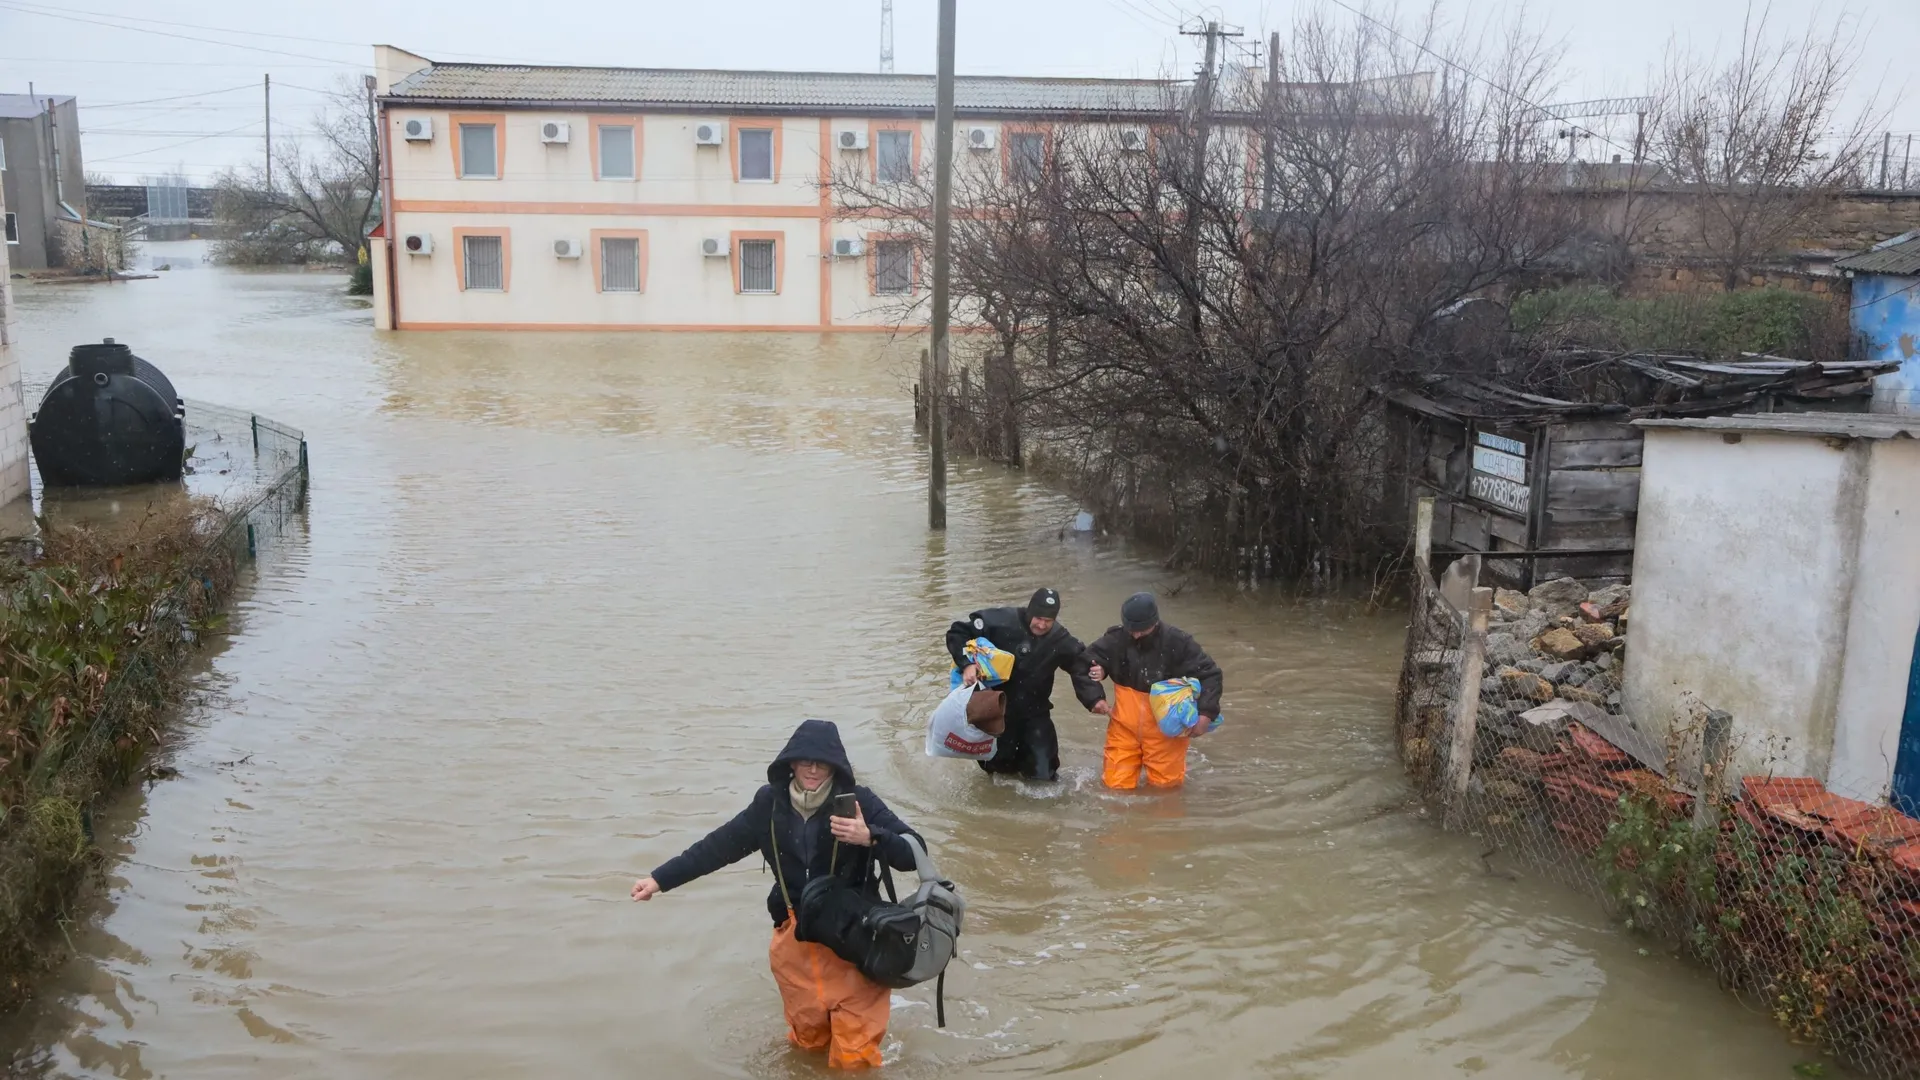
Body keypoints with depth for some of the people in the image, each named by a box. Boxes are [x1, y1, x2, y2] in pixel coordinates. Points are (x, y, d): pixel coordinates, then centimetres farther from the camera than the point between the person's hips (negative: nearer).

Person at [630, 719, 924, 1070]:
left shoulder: (858, 802, -13)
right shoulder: (770, 804, -3)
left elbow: (914, 853, -16)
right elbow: (718, 846, 7)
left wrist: (870, 837, -33)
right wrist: (660, 879, 7)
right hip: (796, 936, 3)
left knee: (853, 1055, -3)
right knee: (809, 1040, 18)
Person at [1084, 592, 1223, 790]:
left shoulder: (1178, 643, -15)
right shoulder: (1116, 639, -10)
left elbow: (1209, 674, -11)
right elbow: (1088, 658, 6)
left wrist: (1206, 714, -21)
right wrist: (1096, 670, -17)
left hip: (1165, 729, -2)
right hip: (1125, 725, 2)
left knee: (1165, 785, 6)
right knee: (1117, 784, 4)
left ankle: (1171, 764, 39)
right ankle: (1134, 761, 35)